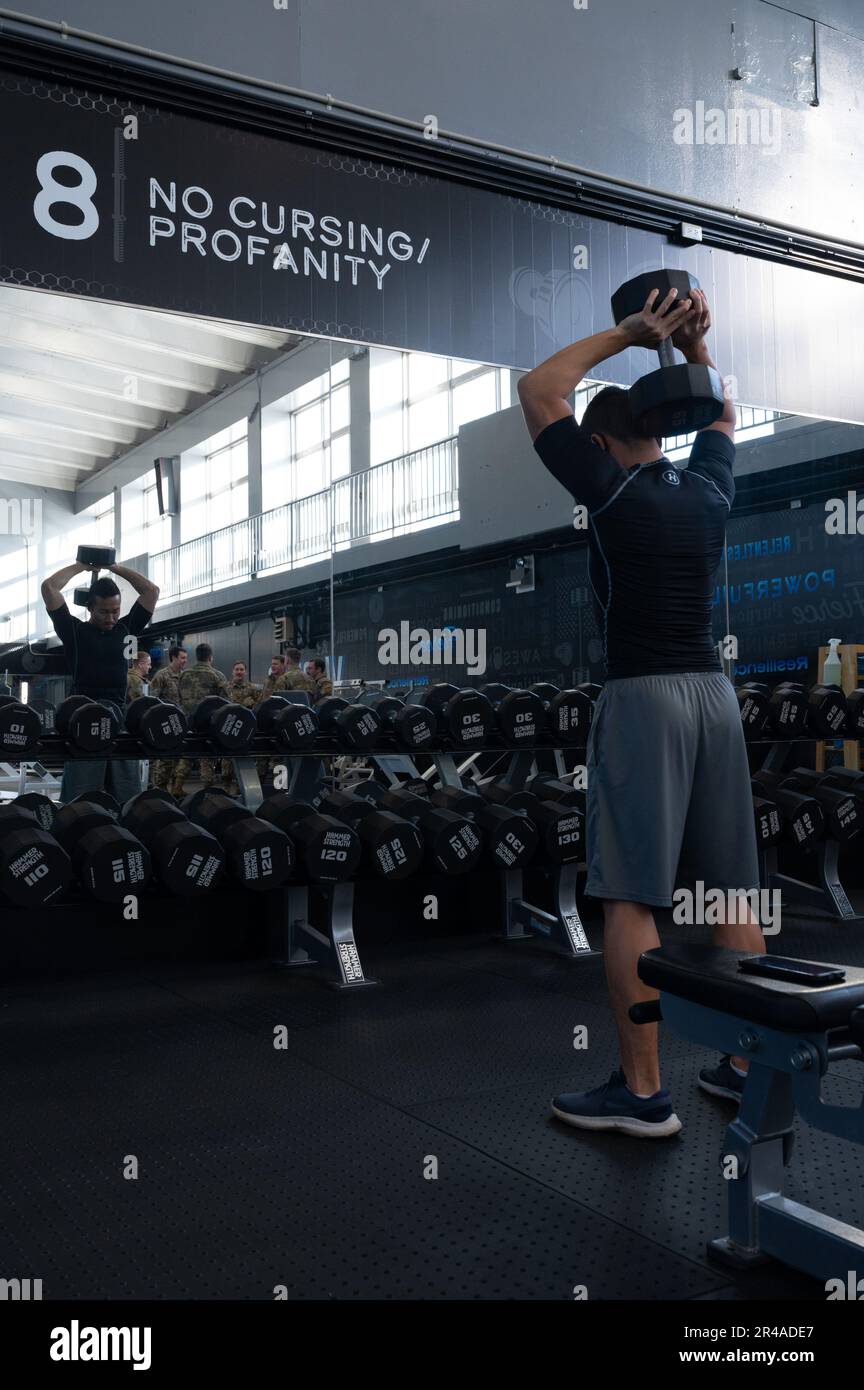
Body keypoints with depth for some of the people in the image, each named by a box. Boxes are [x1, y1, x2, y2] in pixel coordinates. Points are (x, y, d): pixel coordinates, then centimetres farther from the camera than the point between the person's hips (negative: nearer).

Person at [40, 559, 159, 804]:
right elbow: (49, 587, -4)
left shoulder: (125, 629, 14)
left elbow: (151, 590, 12)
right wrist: (81, 567, 9)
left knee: (128, 800, 5)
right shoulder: (75, 630, 4)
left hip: (120, 717, 4)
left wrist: (116, 568, 15)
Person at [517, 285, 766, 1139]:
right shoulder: (709, 490, 12)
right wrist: (692, 343, 19)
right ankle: (747, 1067, 17)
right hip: (713, 692, 7)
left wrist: (627, 333, 4)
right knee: (728, 892, 10)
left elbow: (538, 391, 1)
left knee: (629, 898, -4)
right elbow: (719, 415, 33)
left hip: (643, 698, -7)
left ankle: (641, 1092, -1)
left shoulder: (614, 490, -6)